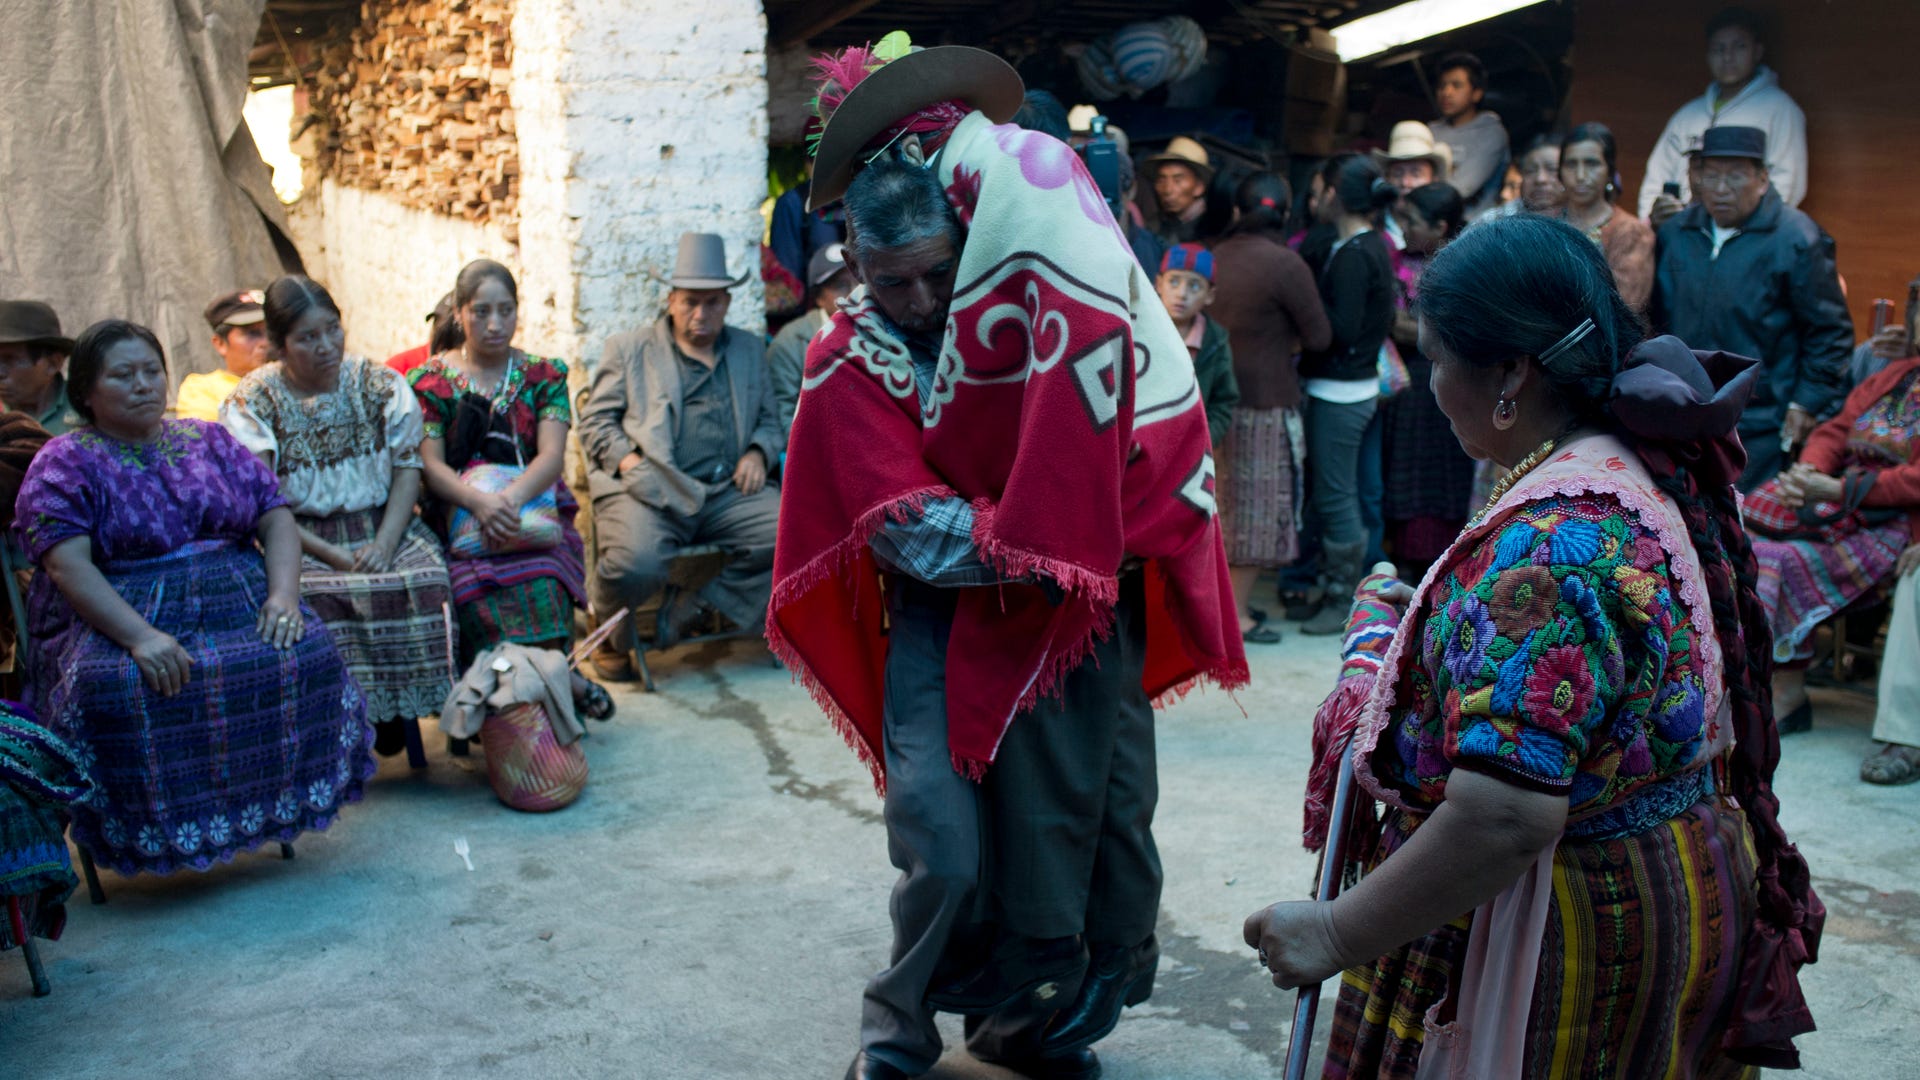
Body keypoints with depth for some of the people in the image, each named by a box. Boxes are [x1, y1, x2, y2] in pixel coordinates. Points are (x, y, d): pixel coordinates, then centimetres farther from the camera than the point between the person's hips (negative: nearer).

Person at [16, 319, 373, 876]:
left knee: (305, 653, -28)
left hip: (238, 605, 3)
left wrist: (283, 593, -12)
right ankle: (161, 830, -21)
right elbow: (68, 565, -10)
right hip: (111, 621, -3)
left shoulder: (210, 441, 18)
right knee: (117, 686, -37)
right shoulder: (64, 464, 5)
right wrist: (140, 636, -27)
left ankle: (279, 801, -13)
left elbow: (276, 519, 10)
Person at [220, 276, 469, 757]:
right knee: (313, 595, -34)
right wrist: (333, 555, -18)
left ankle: (393, 712, -10)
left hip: (383, 528, 2)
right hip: (299, 539, -2)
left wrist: (385, 544, -15)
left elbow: (408, 468, 2)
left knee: (424, 580, -28)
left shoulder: (379, 384, 5)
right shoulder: (252, 403, -2)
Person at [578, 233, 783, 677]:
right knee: (636, 563, -34)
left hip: (728, 491, 3)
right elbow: (595, 421, 11)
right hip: (651, 490, -3)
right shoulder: (628, 348, 18)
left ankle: (700, 603, -8)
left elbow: (771, 420, 27)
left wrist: (758, 453, 4)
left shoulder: (750, 349, 26)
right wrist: (628, 460, -8)